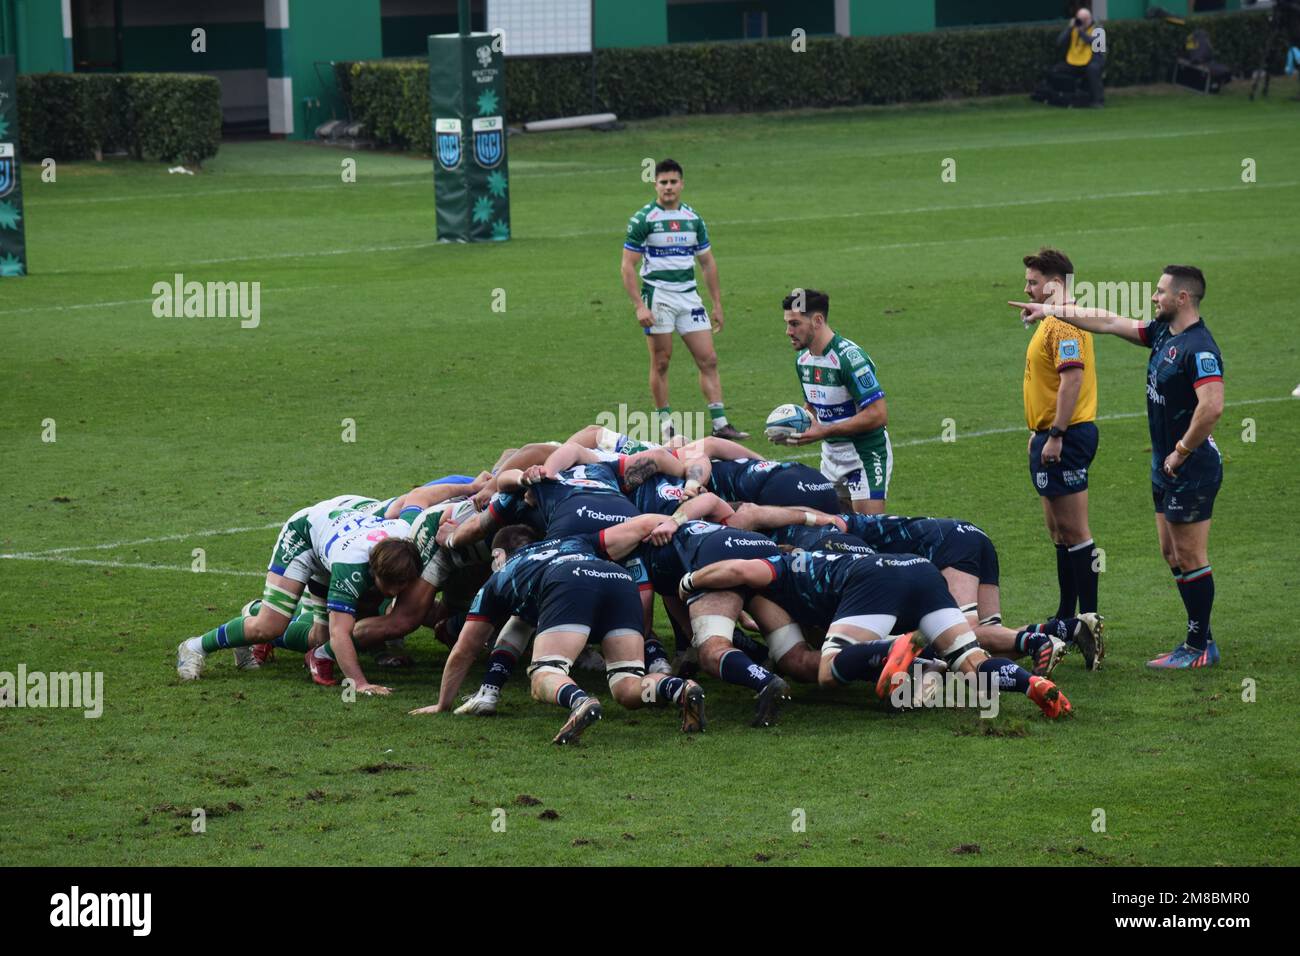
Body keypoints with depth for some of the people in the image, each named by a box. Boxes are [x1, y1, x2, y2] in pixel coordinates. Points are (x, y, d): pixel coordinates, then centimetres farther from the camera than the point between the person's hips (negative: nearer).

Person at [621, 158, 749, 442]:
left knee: (708, 360, -2)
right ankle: (665, 424, 9)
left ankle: (720, 423, -1)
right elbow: (628, 266, -7)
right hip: (658, 296, -4)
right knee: (661, 362, 1)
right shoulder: (643, 219, -6)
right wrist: (639, 306, -15)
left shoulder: (693, 218, 9)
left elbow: (707, 263, 16)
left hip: (688, 296, 4)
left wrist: (717, 304, 12)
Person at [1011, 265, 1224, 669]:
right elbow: (1109, 322, 19)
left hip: (1191, 468, -10)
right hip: (1166, 468, 10)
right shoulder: (1162, 332, 9)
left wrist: (1181, 453, -20)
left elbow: (1212, 407, -30)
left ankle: (1201, 647, 4)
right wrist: (1053, 311, 24)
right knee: (1172, 554, 13)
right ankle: (1198, 641, 19)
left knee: (1190, 556, -3)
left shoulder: (1199, 348, -20)